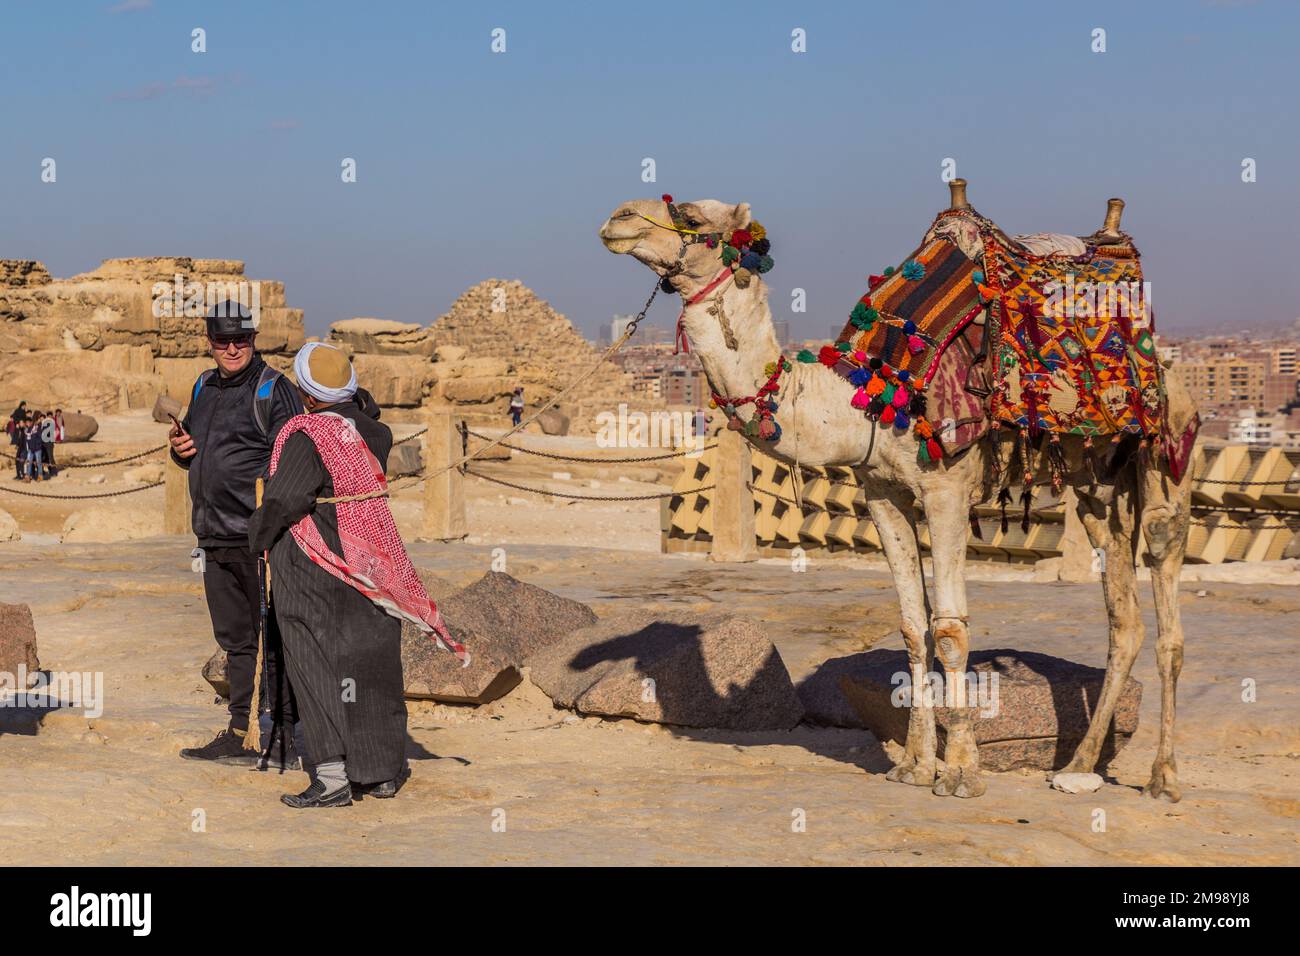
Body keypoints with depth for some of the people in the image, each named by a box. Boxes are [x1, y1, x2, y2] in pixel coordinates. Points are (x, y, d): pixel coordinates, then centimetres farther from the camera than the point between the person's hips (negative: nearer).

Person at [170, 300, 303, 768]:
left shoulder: (273, 388, -7)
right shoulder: (204, 387, 16)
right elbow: (195, 451, 30)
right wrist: (180, 449, 5)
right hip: (215, 537, 8)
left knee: (274, 639, -4)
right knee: (235, 639, 14)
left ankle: (286, 739, 0)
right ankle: (239, 735, 21)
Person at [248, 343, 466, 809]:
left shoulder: (305, 438, -18)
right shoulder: (372, 433, 2)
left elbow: (281, 501, -18)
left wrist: (257, 535, -3)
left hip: (312, 571, -7)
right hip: (368, 562, 7)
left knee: (316, 667, -1)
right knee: (371, 665, 14)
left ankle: (333, 777, -5)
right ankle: (383, 771, 21)